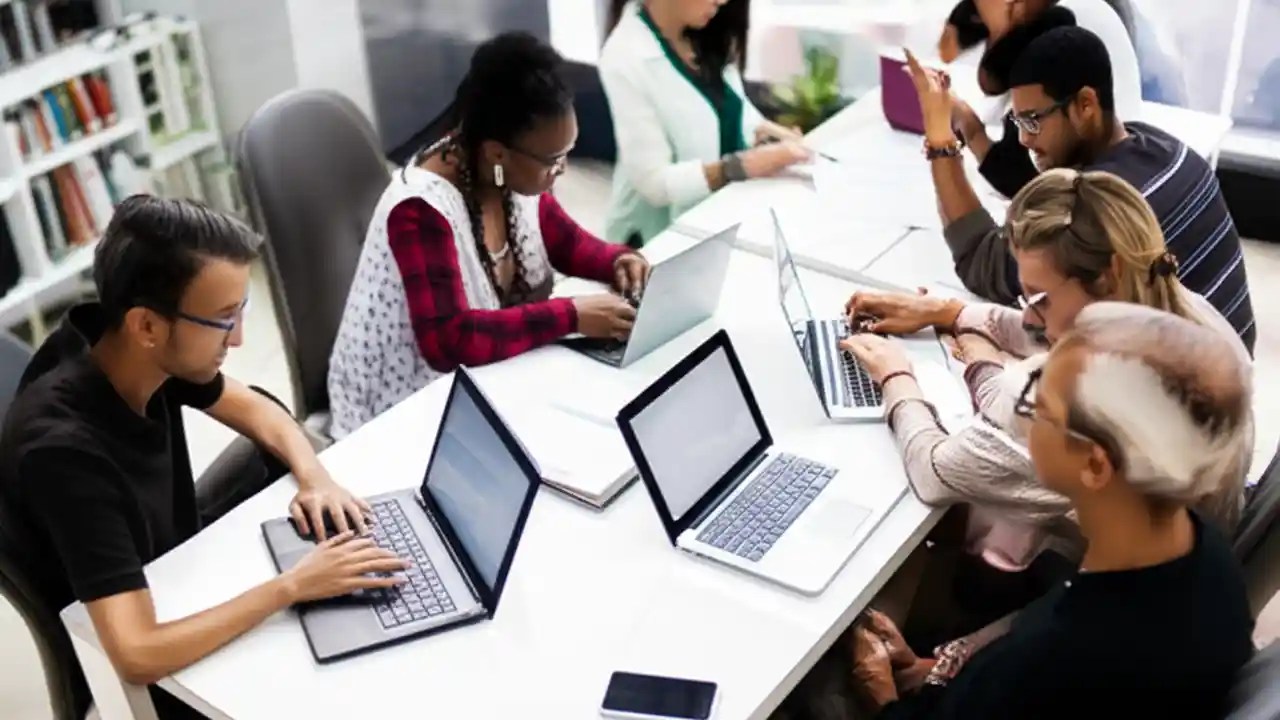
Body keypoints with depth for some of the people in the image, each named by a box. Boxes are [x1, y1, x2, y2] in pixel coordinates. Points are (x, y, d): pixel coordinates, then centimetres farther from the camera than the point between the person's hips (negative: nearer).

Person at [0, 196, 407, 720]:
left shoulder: (146, 354, -18)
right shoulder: (66, 451, -38)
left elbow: (255, 409, 2)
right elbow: (137, 654, -43)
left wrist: (314, 478, -16)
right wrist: (292, 586, -37)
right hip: (143, 644, -7)